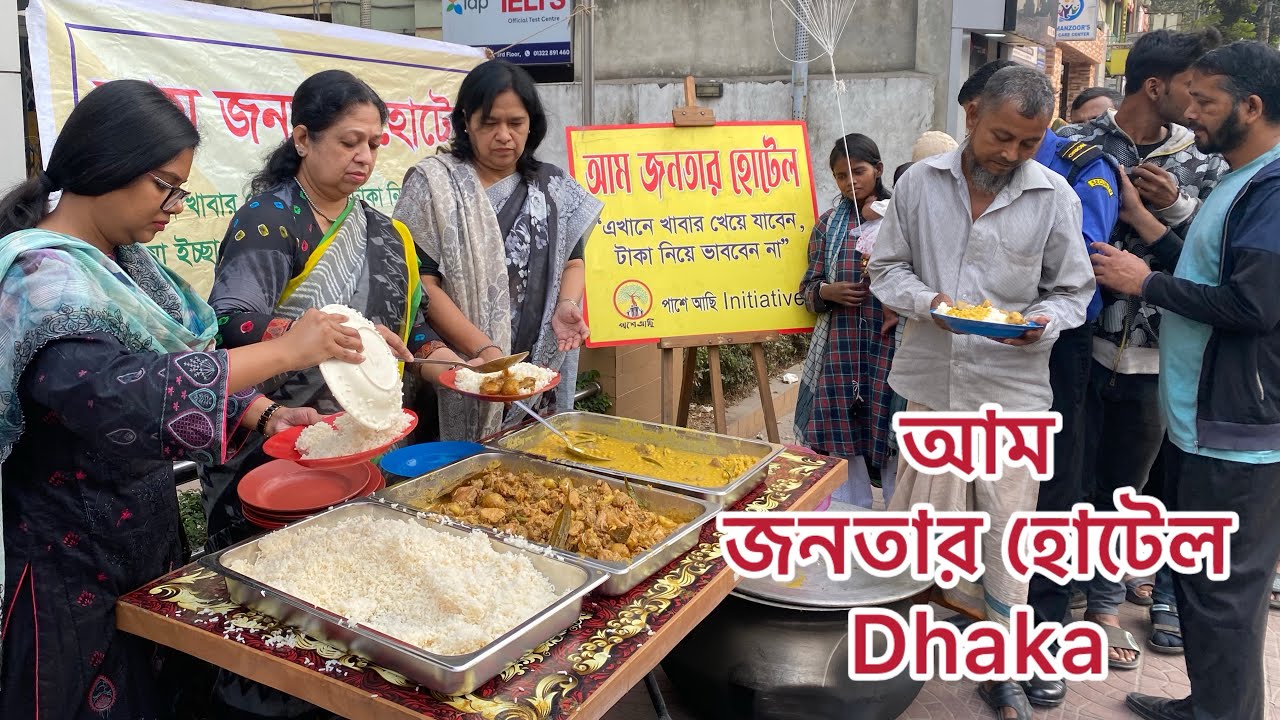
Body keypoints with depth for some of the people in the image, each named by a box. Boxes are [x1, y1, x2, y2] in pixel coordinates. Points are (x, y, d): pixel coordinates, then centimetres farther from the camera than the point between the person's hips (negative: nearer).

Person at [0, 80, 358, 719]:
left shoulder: (127, 260, 6)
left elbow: (179, 360, 11)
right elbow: (115, 396, -36)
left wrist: (265, 416, -7)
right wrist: (283, 352, -33)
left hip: (148, 546, 8)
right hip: (71, 579, -8)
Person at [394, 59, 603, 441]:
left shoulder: (555, 187, 10)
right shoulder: (433, 182, -3)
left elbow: (573, 260, 14)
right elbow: (422, 282, -10)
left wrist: (566, 305, -8)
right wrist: (483, 349, -19)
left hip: (541, 371, 4)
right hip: (460, 376, -3)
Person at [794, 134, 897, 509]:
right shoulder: (829, 224, 11)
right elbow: (808, 287, 11)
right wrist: (827, 291, -9)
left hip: (890, 341, -2)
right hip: (841, 344, 3)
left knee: (889, 431, 0)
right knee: (842, 435, 5)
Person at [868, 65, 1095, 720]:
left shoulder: (1054, 196, -1)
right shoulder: (921, 182, 1)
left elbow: (1072, 292, 6)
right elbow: (887, 268, 6)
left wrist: (1043, 322, -16)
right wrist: (927, 301, -13)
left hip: (1012, 387, -1)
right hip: (930, 379, 1)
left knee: (1007, 530, 5)